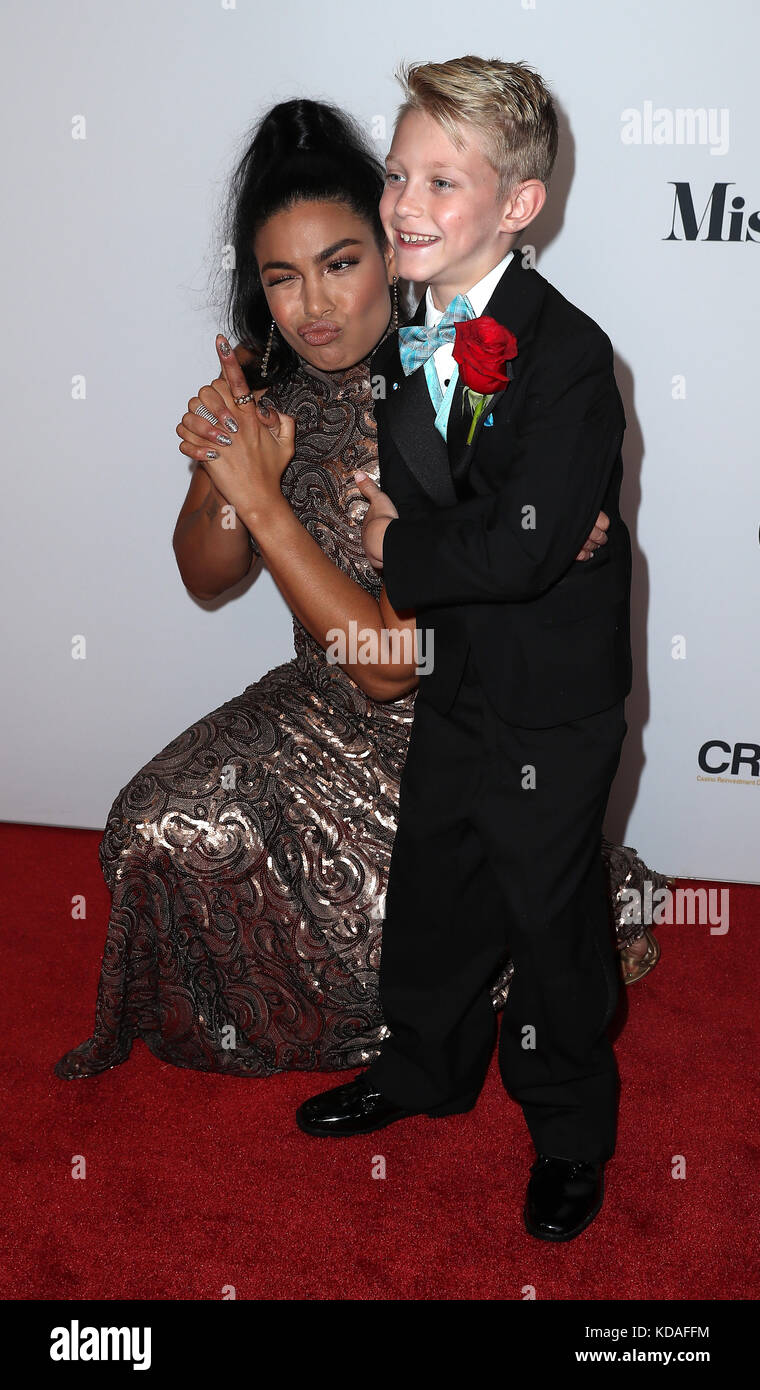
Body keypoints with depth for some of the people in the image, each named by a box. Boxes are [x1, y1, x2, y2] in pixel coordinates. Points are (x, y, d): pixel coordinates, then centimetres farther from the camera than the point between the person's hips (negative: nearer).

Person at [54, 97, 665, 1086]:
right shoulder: (263, 376, -7)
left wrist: (261, 497, -30)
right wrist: (221, 472, -21)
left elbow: (390, 663, -27)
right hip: (325, 706, 6)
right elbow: (207, 576, 0)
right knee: (167, 835, -7)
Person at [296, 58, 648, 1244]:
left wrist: (402, 551, -15)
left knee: (550, 918, 9)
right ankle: (428, 1069, 47)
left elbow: (524, 549, -29)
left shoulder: (569, 356, -23)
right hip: (455, 680, 7)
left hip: (555, 706, -7)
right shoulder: (407, 337, 2)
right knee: (430, 891, 22)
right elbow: (400, 480, 4)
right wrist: (393, 514, -18)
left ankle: (570, 1135, 33)